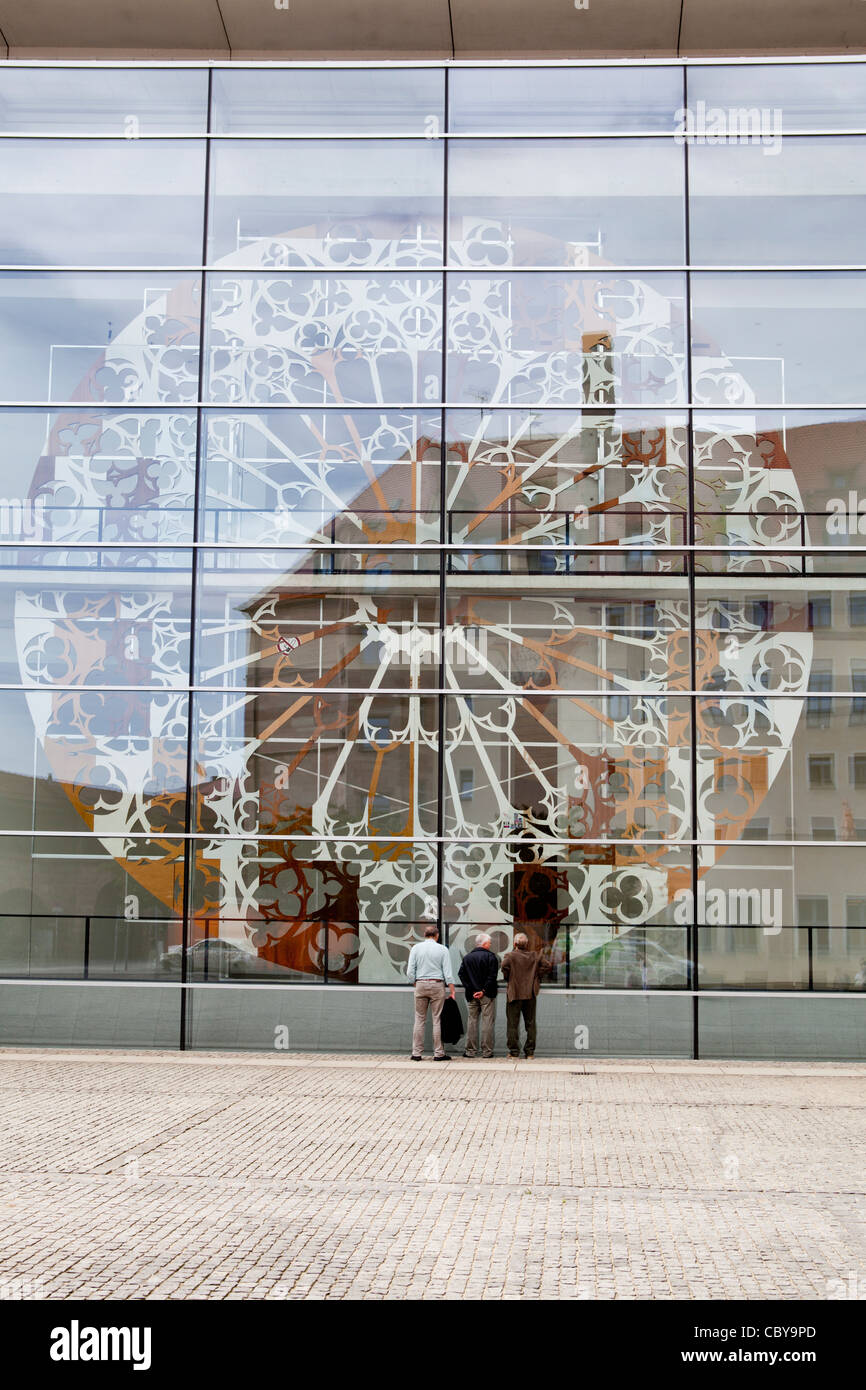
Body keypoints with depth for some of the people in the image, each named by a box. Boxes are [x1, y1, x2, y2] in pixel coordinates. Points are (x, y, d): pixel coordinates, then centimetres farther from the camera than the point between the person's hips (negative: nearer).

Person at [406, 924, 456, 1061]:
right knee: (437, 1019, 2)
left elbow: (410, 971, 0)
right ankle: (438, 1053, 3)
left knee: (420, 1019, 7)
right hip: (437, 985, -2)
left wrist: (415, 985, 12)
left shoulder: (416, 948, 4)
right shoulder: (443, 950, 0)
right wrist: (452, 991, -2)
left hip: (421, 984, 2)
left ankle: (416, 1053, 6)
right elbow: (448, 973, -4)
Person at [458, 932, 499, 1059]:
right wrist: (484, 990, -10)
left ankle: (471, 1050, 8)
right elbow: (492, 976, -13)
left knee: (472, 1021, 9)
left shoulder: (467, 957, 9)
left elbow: (461, 974, 3)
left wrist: (470, 989, -1)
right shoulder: (491, 957, -5)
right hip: (487, 996, -4)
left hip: (472, 995, 4)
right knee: (487, 1022, 0)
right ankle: (487, 1051, -1)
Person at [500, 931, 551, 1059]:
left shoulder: (510, 956, -7)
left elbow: (505, 967, -22)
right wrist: (536, 976, 6)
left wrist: (507, 978, -4)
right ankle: (530, 1051, 11)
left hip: (514, 994, -3)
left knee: (513, 1024, 4)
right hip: (531, 995, 3)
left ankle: (514, 1051, 4)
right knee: (530, 1024, 10)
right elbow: (547, 966, 0)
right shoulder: (536, 956, 4)